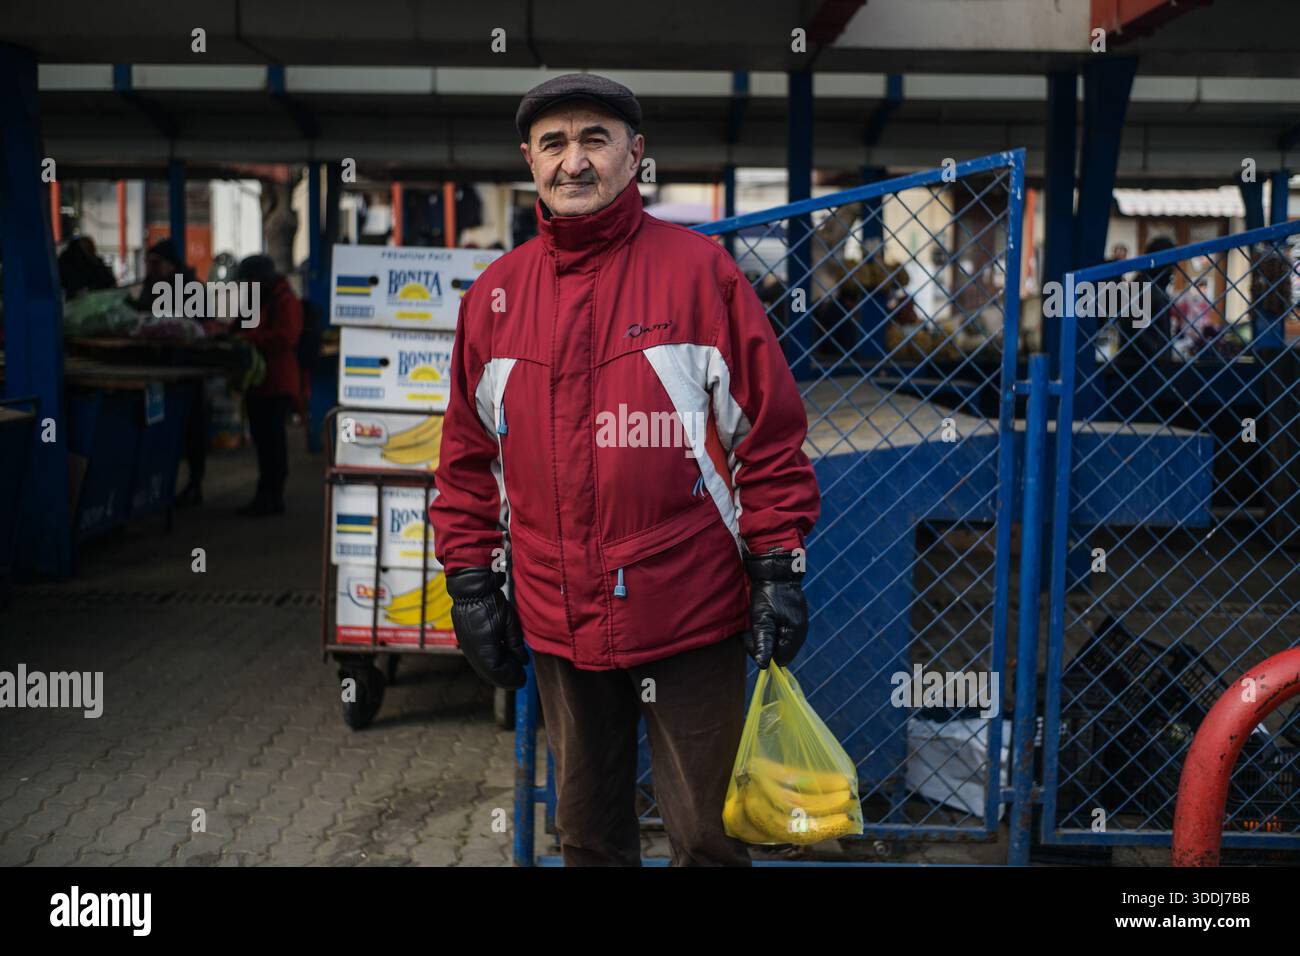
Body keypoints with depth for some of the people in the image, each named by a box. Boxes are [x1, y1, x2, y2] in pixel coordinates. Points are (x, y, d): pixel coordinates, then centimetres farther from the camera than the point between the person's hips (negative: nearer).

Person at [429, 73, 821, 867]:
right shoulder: (496, 293, 6)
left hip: (691, 618, -3)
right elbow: (470, 456, 12)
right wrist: (472, 583, 8)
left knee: (707, 834, 7)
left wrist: (777, 567, -7)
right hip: (556, 621, 4)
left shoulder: (700, 271, -4)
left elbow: (771, 428, -3)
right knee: (589, 833, 17)